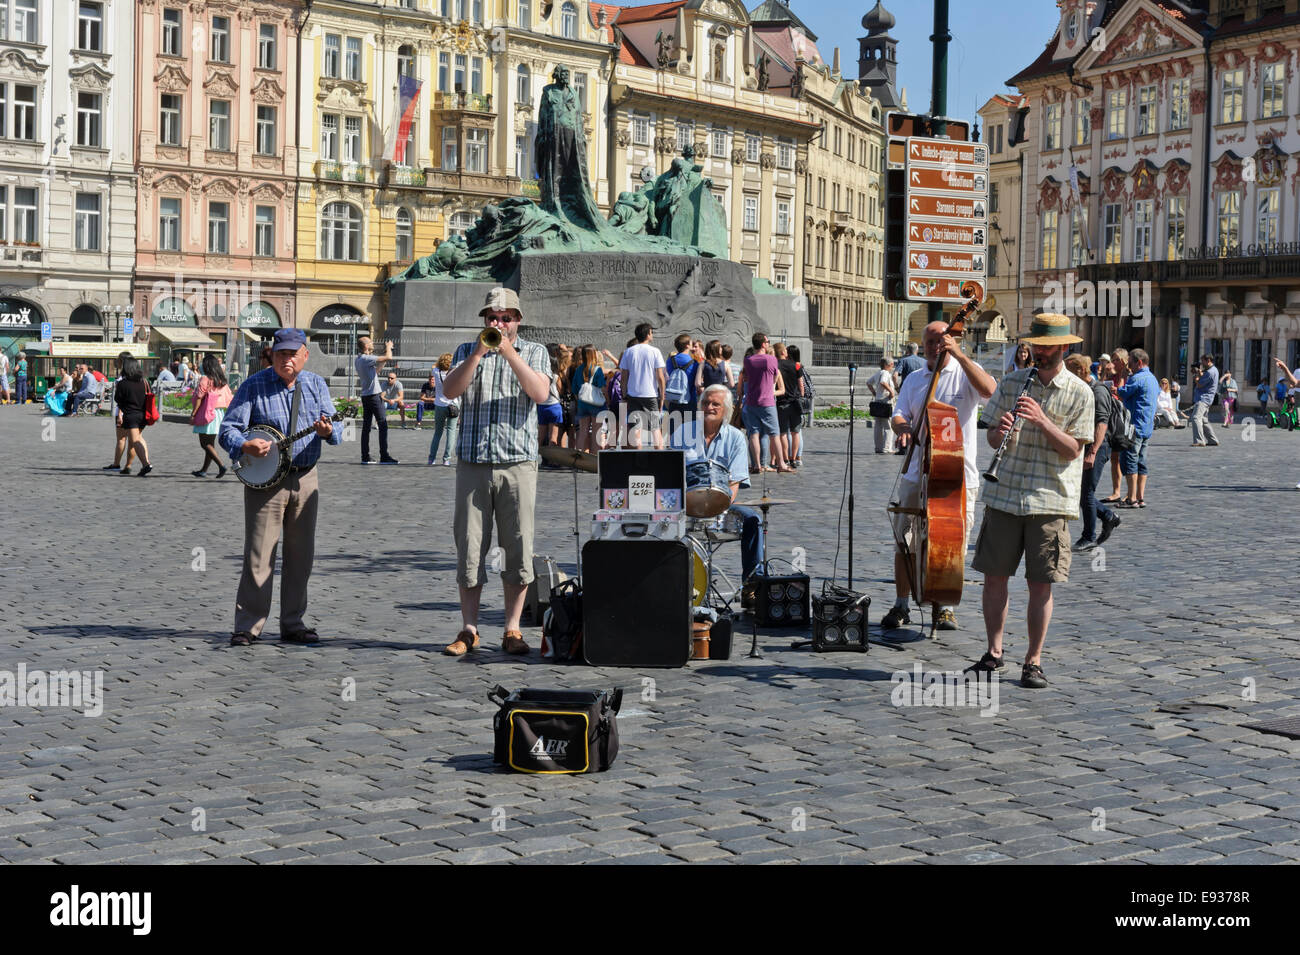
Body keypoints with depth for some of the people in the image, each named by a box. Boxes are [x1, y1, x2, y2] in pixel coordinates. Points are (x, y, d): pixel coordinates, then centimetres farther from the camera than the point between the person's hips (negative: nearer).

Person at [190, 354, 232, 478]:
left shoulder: (205, 379, -12)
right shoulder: (222, 380, 8)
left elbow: (199, 398, -13)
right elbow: (228, 397, 10)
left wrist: (193, 414, -10)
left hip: (206, 414, -8)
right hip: (219, 413, 8)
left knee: (205, 444, -5)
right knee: (210, 443, 13)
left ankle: (221, 465, -20)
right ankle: (203, 470, 19)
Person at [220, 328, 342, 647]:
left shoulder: (316, 385, 8)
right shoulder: (254, 385, -2)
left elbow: (336, 431, 4)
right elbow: (228, 428, -6)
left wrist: (327, 431, -20)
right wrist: (246, 446, -26)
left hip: (305, 480, 4)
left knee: (300, 556, 8)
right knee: (259, 557, -6)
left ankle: (293, 624, 18)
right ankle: (247, 626, 1)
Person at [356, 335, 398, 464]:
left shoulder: (359, 359, 13)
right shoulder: (366, 359, -17)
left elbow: (376, 370, 23)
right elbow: (389, 357, -21)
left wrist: (385, 358, 20)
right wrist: (388, 347, -1)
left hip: (365, 396, 9)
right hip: (374, 395, -9)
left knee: (366, 426, 8)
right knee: (383, 425, -6)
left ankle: (365, 457, 9)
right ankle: (384, 456, -8)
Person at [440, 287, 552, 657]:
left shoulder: (535, 352, 10)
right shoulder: (467, 351, 14)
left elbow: (540, 394, -9)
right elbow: (450, 390, -4)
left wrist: (509, 353, -15)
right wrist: (478, 354, -15)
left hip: (518, 464, -1)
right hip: (473, 463, 1)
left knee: (519, 548, -1)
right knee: (469, 546, 1)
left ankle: (512, 630, 6)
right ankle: (468, 629, 8)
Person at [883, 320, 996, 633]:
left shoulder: (965, 372, 2)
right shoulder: (914, 380, 13)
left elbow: (989, 390, -19)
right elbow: (898, 417, 9)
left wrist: (959, 354, -23)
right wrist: (903, 425, -16)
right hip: (917, 474, 3)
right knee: (904, 542, 2)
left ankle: (946, 607, 16)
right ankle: (900, 606, 14)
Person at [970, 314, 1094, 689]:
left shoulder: (1079, 393, 0)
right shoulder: (1011, 383, 9)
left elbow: (1073, 449, -7)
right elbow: (992, 438, 10)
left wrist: (1042, 421, -20)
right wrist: (999, 432, -13)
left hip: (1050, 500, -3)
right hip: (1004, 493, 3)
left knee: (1041, 584, -1)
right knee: (994, 575, 5)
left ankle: (1033, 661, 9)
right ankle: (994, 653, 18)